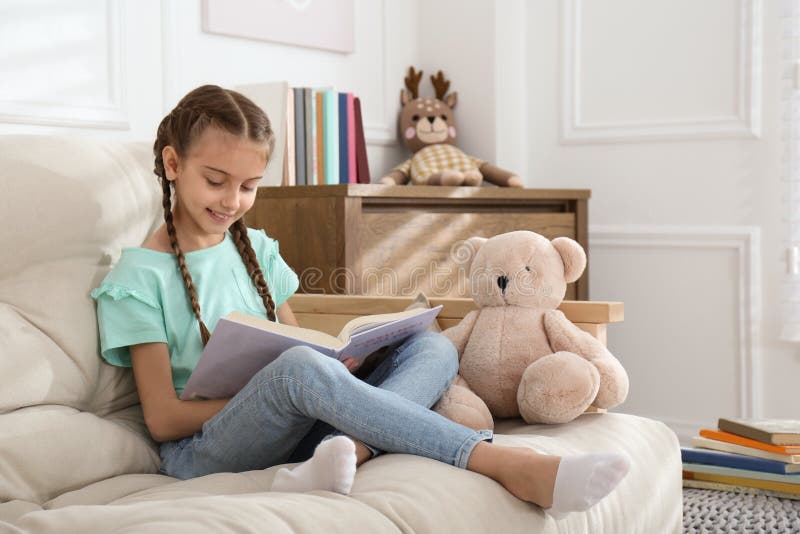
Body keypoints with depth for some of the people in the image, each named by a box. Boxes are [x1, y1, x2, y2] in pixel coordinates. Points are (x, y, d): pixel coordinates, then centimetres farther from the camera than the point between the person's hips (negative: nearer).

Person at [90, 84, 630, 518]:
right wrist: (264, 388, -18)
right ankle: (505, 463, -40)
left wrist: (339, 363, -8)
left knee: (432, 348, -11)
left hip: (287, 429, 6)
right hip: (202, 449, -6)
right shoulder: (138, 279, -2)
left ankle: (342, 452, -42)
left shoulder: (257, 249, 16)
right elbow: (163, 418, -7)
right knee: (298, 367, -38)